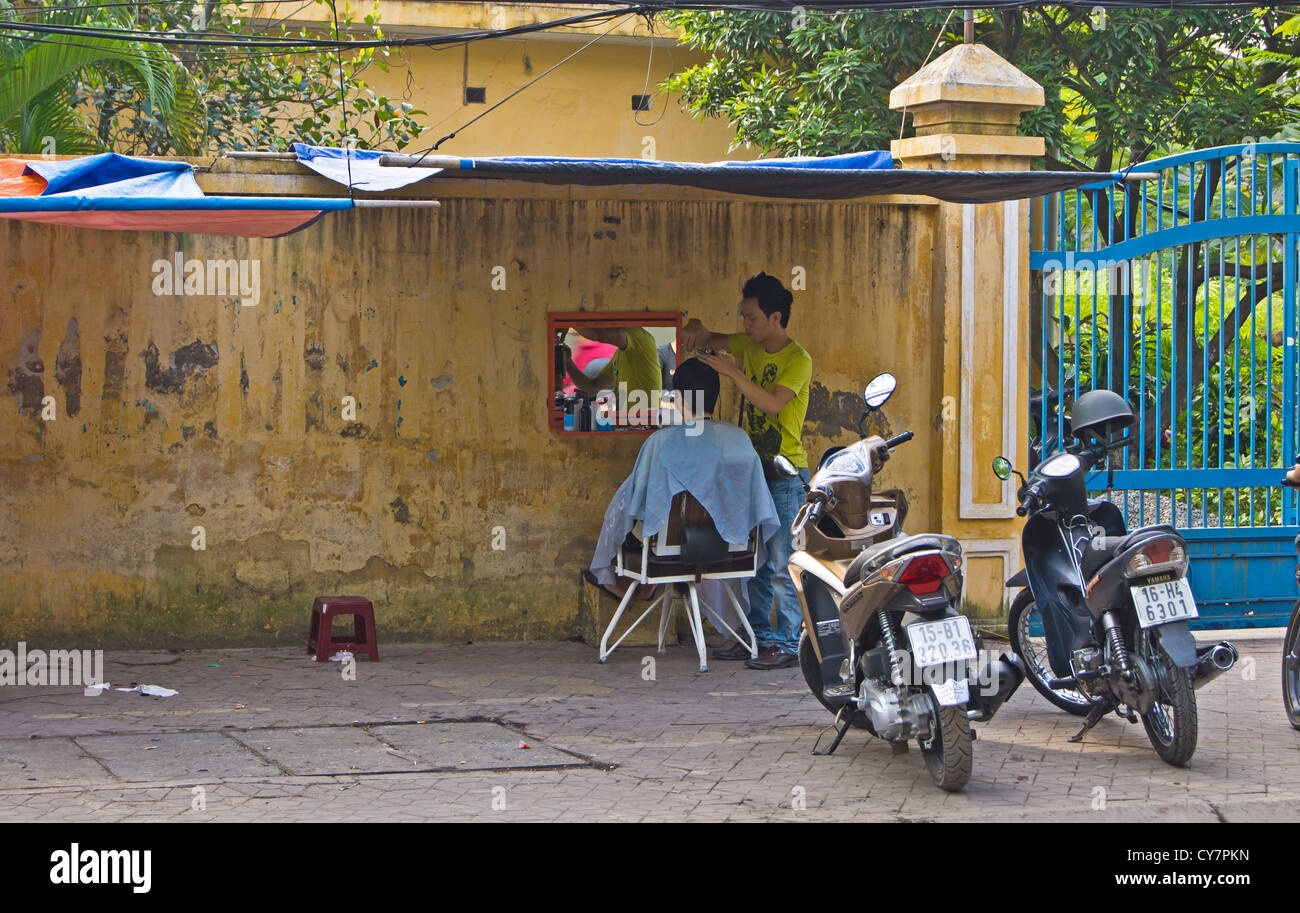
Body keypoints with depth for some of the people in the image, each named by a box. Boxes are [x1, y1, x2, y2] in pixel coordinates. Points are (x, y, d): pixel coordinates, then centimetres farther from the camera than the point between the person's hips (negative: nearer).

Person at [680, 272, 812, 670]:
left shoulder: (798, 360, -12)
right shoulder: (750, 347, 10)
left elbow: (773, 403, -25)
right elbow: (708, 339, 22)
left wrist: (733, 371, -22)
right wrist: (696, 330, -1)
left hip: (786, 475, -8)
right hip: (754, 469, 8)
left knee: (782, 563, -8)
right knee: (756, 561, 11)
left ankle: (788, 643, -4)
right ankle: (758, 635, 18)